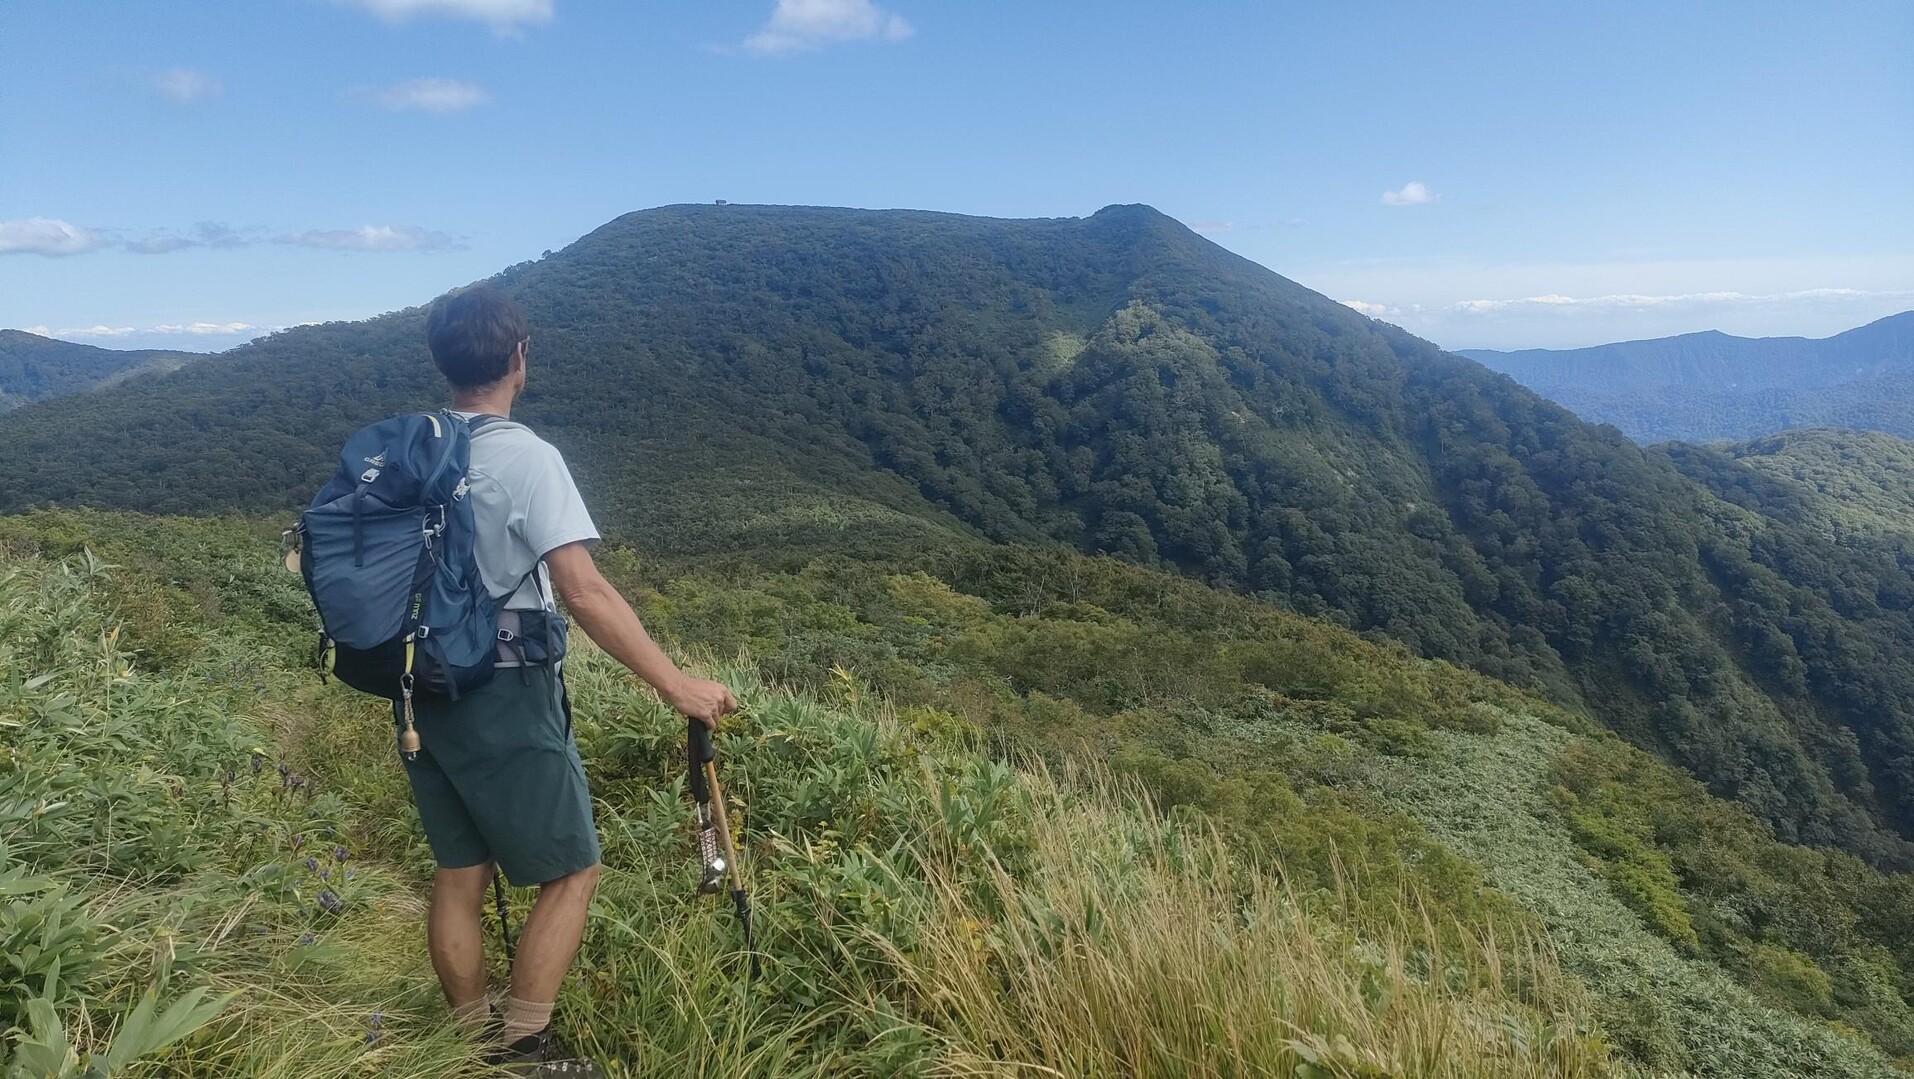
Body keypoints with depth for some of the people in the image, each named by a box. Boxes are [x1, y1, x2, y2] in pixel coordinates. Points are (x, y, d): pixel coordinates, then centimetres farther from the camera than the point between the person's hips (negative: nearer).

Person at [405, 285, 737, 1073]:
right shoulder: (525, 456, -17)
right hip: (504, 698, -7)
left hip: (424, 693, 7)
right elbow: (584, 593, -26)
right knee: (571, 871, 7)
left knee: (459, 874, 17)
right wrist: (674, 684, -25)